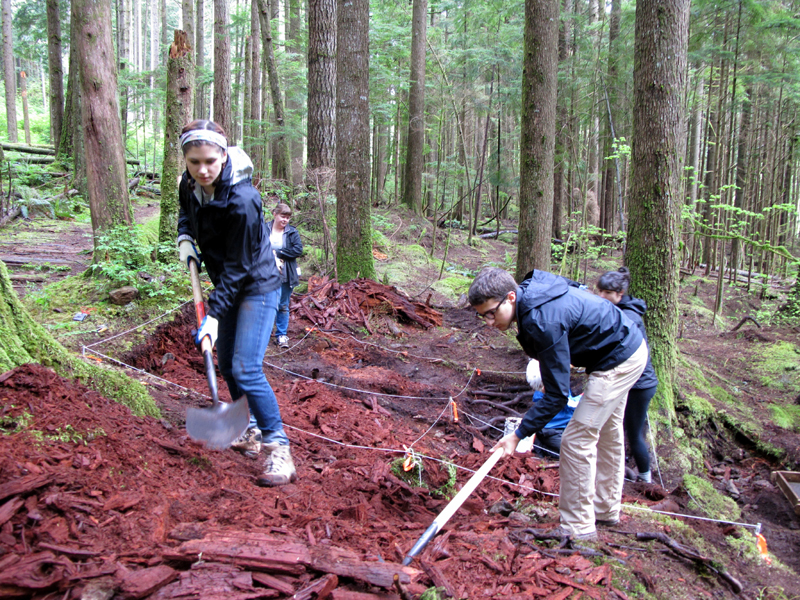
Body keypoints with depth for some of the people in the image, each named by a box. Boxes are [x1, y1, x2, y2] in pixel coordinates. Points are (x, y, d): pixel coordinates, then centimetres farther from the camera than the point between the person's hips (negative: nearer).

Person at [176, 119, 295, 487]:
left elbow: (237, 266, -24)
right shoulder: (189, 186, -5)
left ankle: (279, 452, -13)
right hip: (228, 286, 8)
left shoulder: (241, 201, -28)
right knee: (226, 366, 14)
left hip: (258, 287, -8)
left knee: (246, 369, -18)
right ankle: (250, 428, 34)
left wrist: (213, 314, -24)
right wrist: (185, 237, 1)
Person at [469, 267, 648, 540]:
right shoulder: (529, 291, -7)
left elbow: (557, 395, -29)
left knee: (577, 440, -9)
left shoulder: (544, 322, -34)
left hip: (619, 360, -10)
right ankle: (606, 510, 38)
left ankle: (578, 529, 2)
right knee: (607, 431, 22)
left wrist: (519, 434, -25)